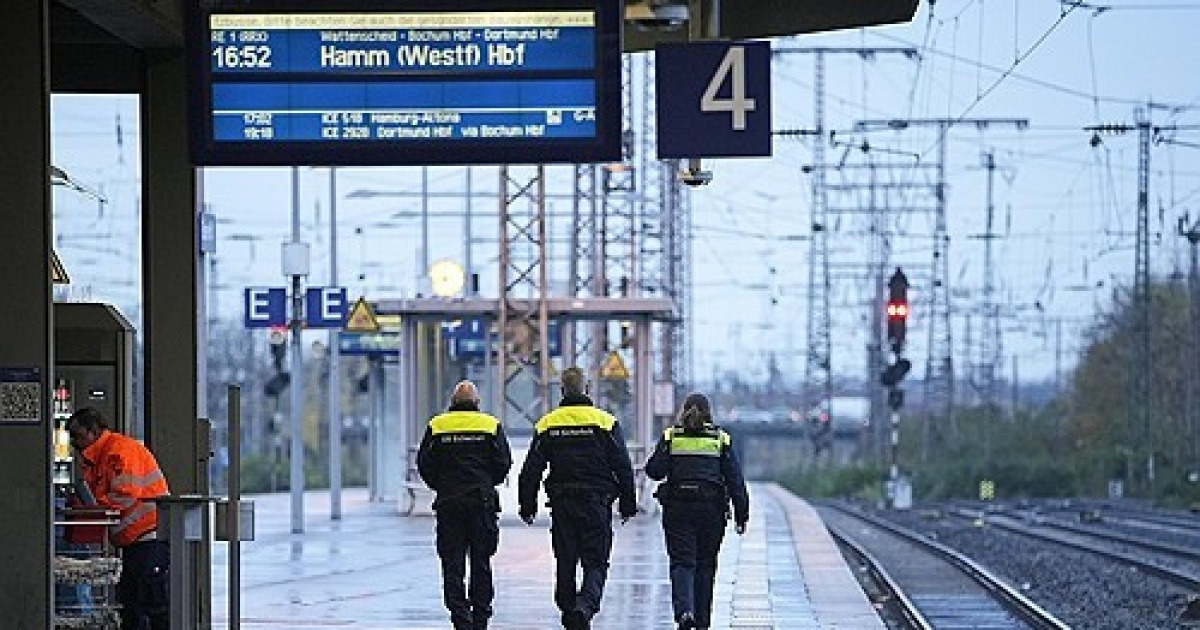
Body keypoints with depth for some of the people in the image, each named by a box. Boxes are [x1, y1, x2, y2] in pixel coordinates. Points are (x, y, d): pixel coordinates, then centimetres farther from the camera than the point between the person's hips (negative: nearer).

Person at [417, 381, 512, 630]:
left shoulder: (436, 426, 2)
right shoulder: (491, 425, 2)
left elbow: (424, 465, 1)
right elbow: (503, 463, 0)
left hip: (448, 504, 0)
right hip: (483, 502, 0)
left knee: (453, 566, 1)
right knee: (481, 565, 9)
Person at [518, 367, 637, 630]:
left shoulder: (547, 424, 3)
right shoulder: (605, 421, -2)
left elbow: (531, 470, 3)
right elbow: (623, 467, -1)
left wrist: (527, 506, 10)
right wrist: (628, 504, 7)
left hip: (561, 503, 2)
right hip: (597, 502, -2)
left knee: (565, 564, 11)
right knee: (596, 563, -1)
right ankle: (585, 606, -24)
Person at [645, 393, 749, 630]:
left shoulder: (670, 437, 1)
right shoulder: (721, 439, 3)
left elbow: (654, 470, -2)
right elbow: (735, 479, 0)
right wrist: (741, 514, 2)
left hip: (677, 508, -1)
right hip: (712, 510, 1)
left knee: (682, 563, -3)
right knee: (705, 566, 12)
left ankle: (684, 611, -26)